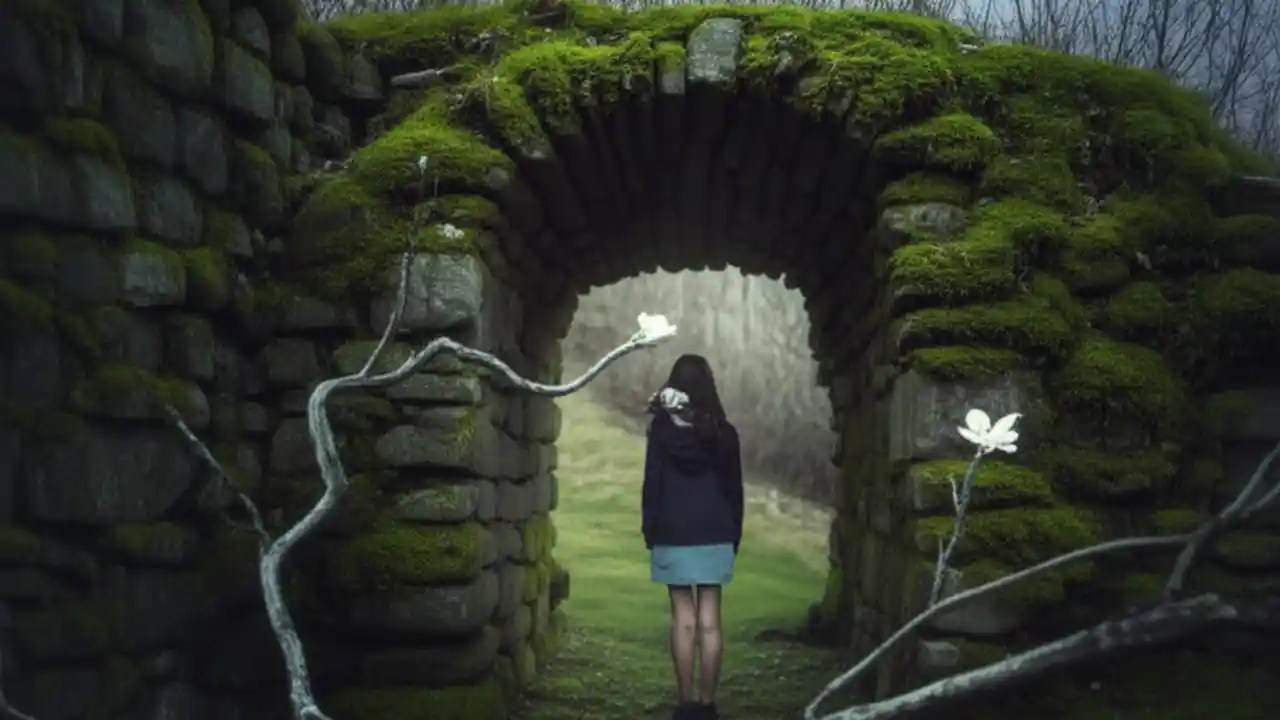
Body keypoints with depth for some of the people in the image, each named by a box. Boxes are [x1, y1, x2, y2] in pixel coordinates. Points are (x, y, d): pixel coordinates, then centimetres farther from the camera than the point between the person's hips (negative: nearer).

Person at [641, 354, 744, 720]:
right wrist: (734, 535, 13)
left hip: (674, 536, -1)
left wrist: (650, 531, 5)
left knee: (683, 620, 2)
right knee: (709, 621, 3)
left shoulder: (662, 429, -3)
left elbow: (651, 484, -3)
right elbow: (734, 488, 5)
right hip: (715, 536, 1)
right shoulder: (723, 431, 1)